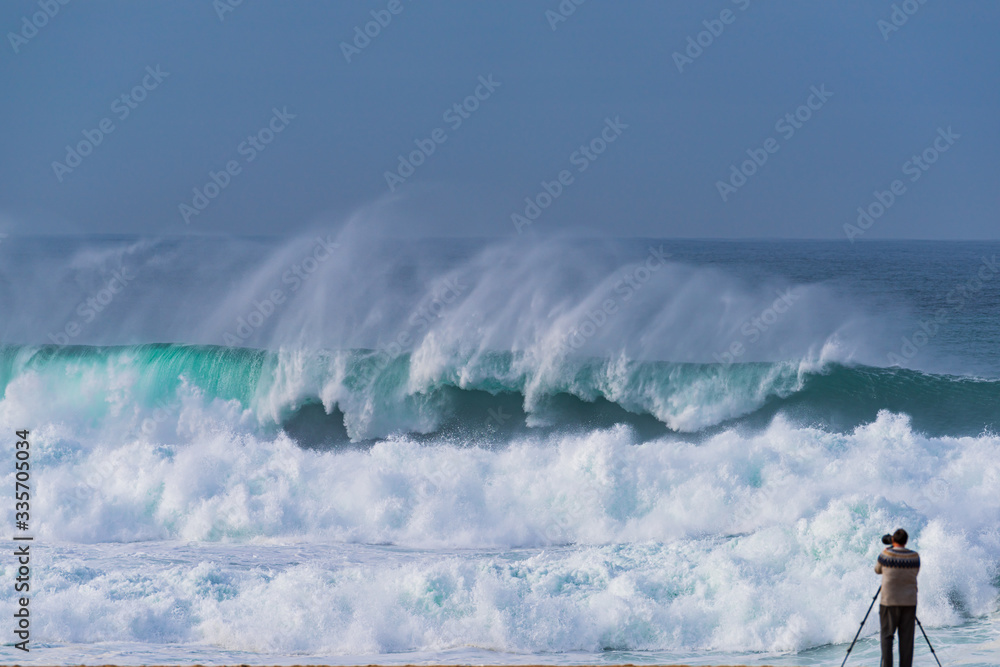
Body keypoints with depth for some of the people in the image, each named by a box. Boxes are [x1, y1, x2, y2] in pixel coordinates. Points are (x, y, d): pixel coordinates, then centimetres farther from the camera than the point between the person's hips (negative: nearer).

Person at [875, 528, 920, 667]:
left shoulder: (886, 555, -7)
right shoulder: (915, 556, -2)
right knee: (906, 638, 6)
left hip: (889, 602, -2)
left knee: (887, 636, 3)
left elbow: (877, 570, 11)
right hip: (910, 602, 2)